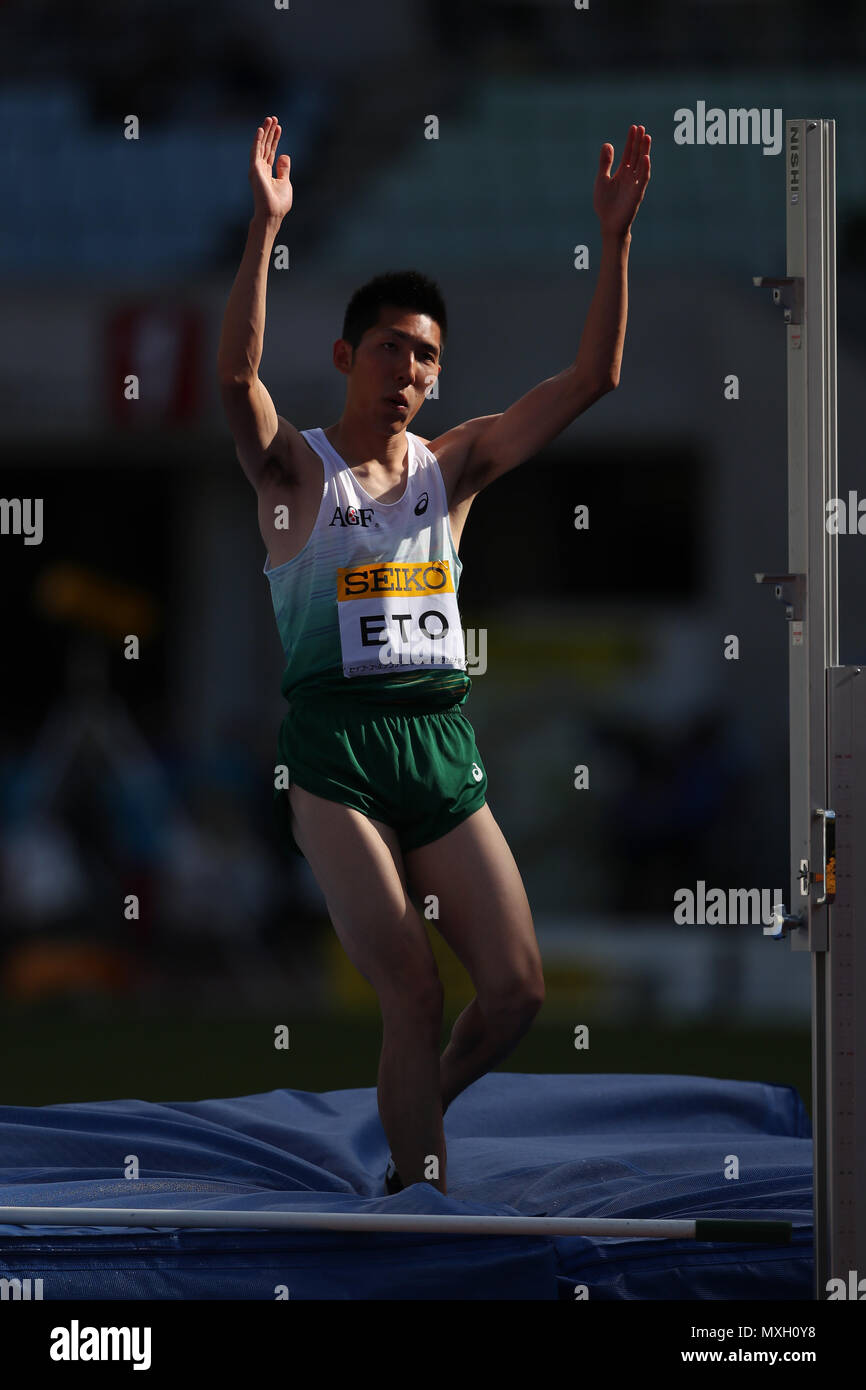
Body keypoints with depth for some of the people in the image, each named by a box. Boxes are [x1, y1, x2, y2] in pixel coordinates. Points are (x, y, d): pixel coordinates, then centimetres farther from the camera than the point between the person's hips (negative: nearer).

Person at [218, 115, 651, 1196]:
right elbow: (236, 375, -19)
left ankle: (409, 1128, 23)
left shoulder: (455, 465, 12)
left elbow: (592, 378, 6)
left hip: (443, 743, 5)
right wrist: (265, 231, -30)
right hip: (335, 749, -5)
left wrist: (615, 237, -5)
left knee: (516, 992, -2)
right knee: (413, 996, -12)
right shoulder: (296, 468, 2)